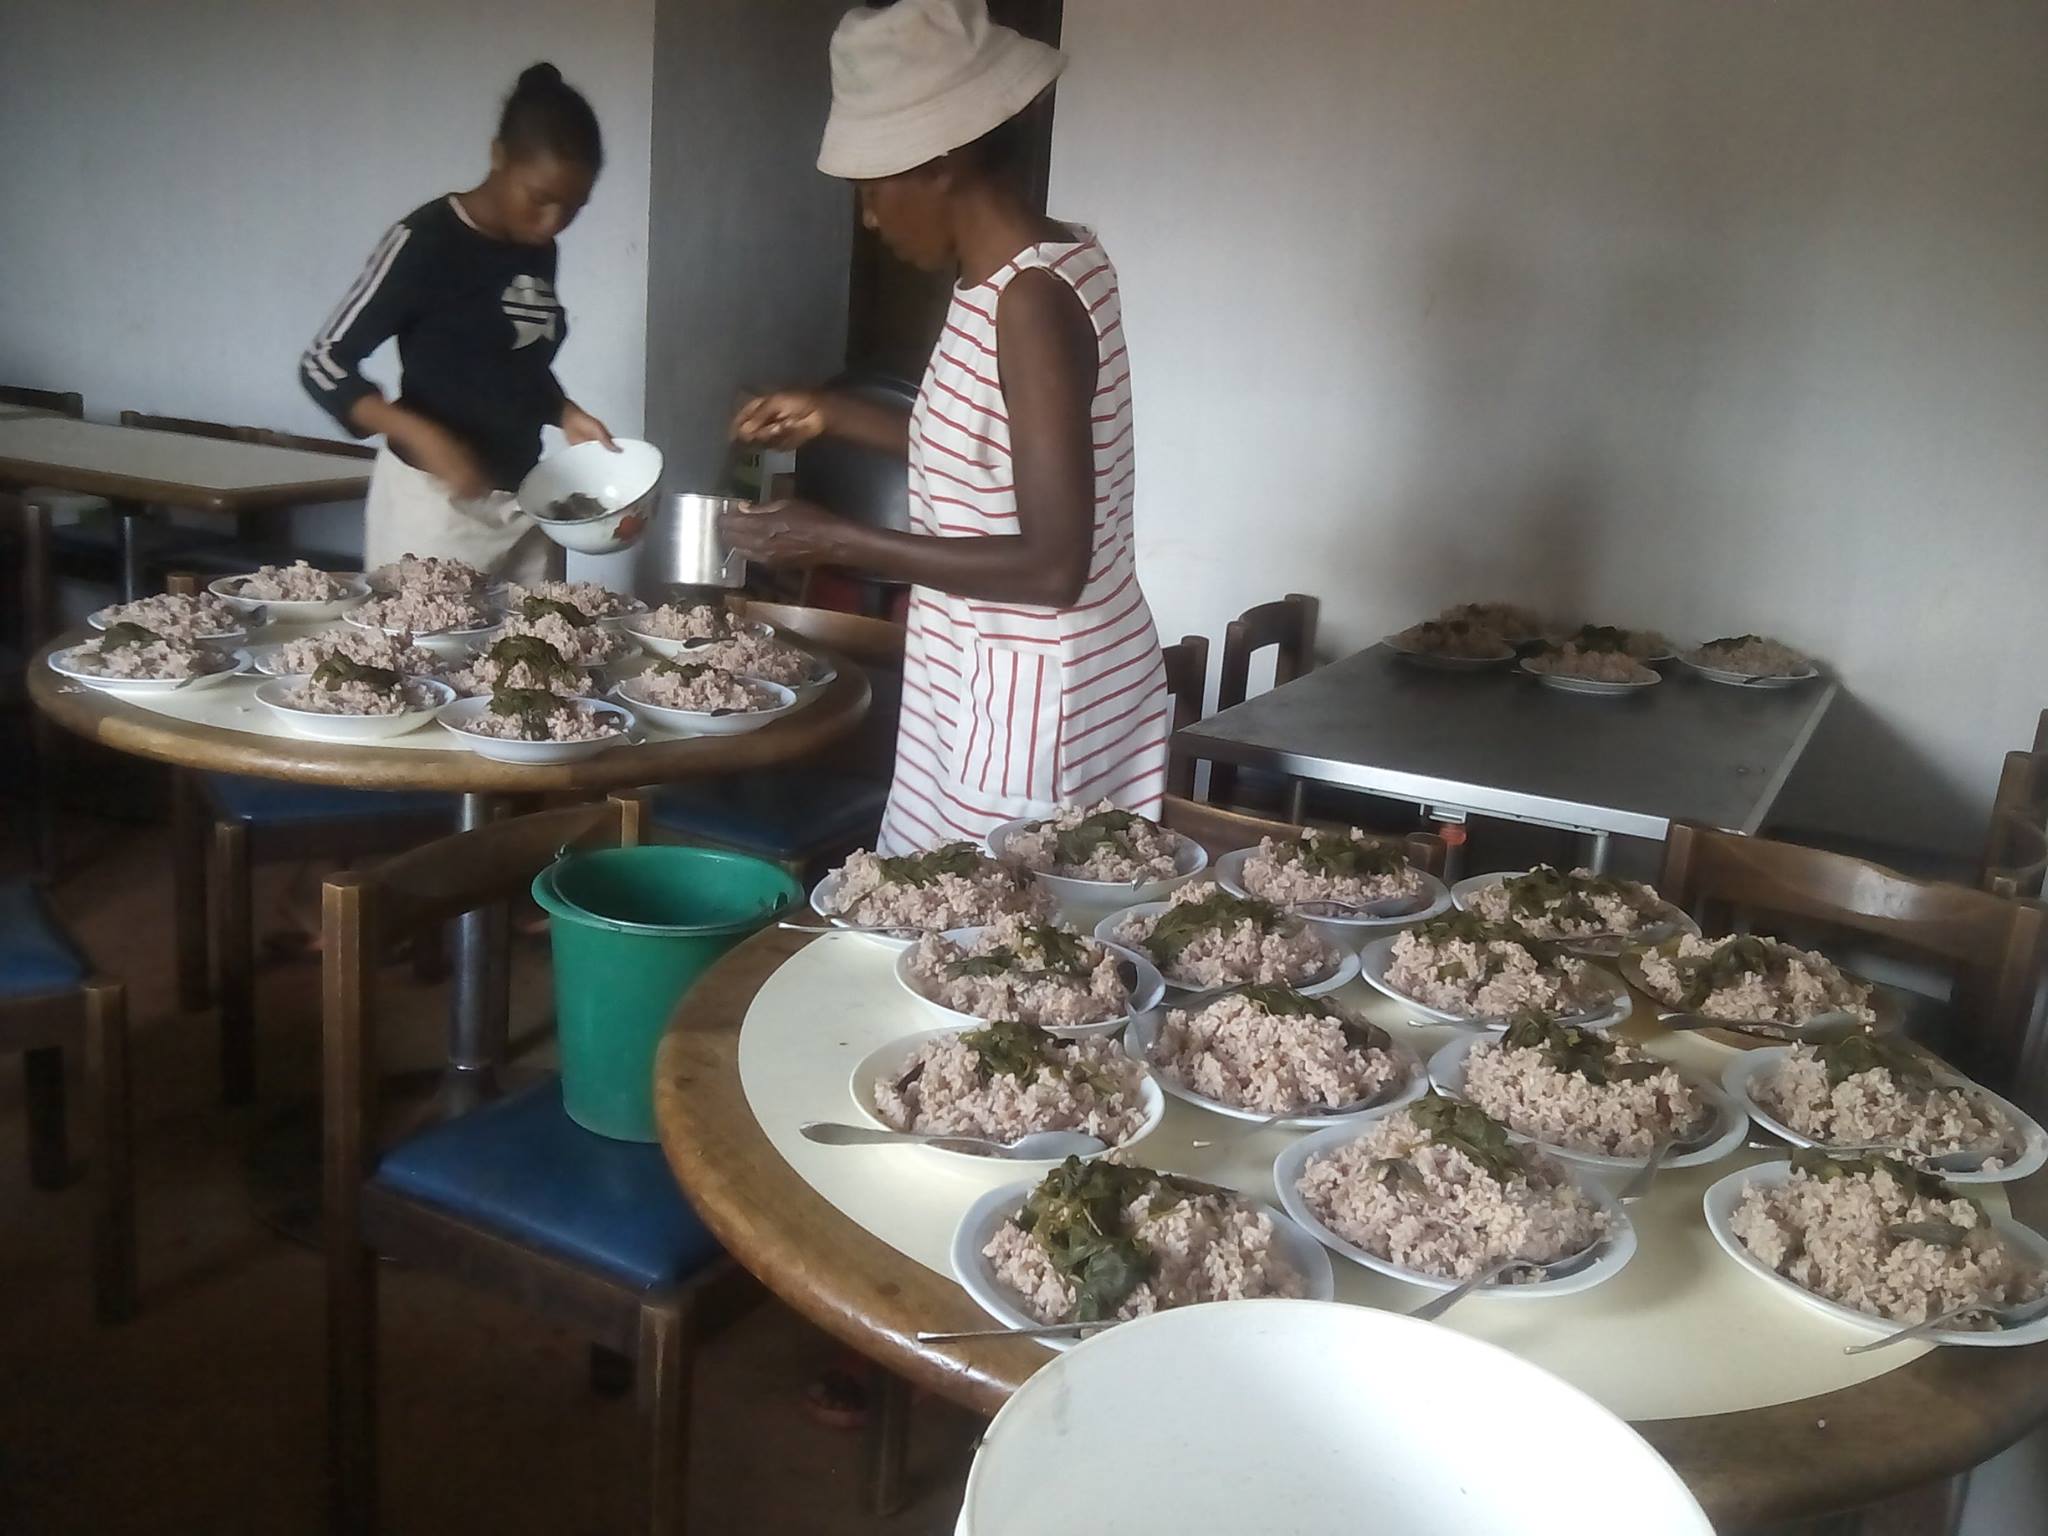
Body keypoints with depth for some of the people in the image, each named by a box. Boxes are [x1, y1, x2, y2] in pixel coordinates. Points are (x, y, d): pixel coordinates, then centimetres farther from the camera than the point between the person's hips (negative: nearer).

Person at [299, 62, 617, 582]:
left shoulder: (538, 251, 8)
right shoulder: (425, 241, -12)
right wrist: (424, 436, -27)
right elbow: (323, 364, -13)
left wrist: (564, 412, 3)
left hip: (520, 501, 6)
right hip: (435, 501, -6)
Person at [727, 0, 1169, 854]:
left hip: (1030, 706, -9)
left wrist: (838, 543, -21)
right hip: (1000, 687, 9)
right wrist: (836, 416, 19)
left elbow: (1052, 565, -26)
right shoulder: (1048, 265, 6)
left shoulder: (1030, 299, -22)